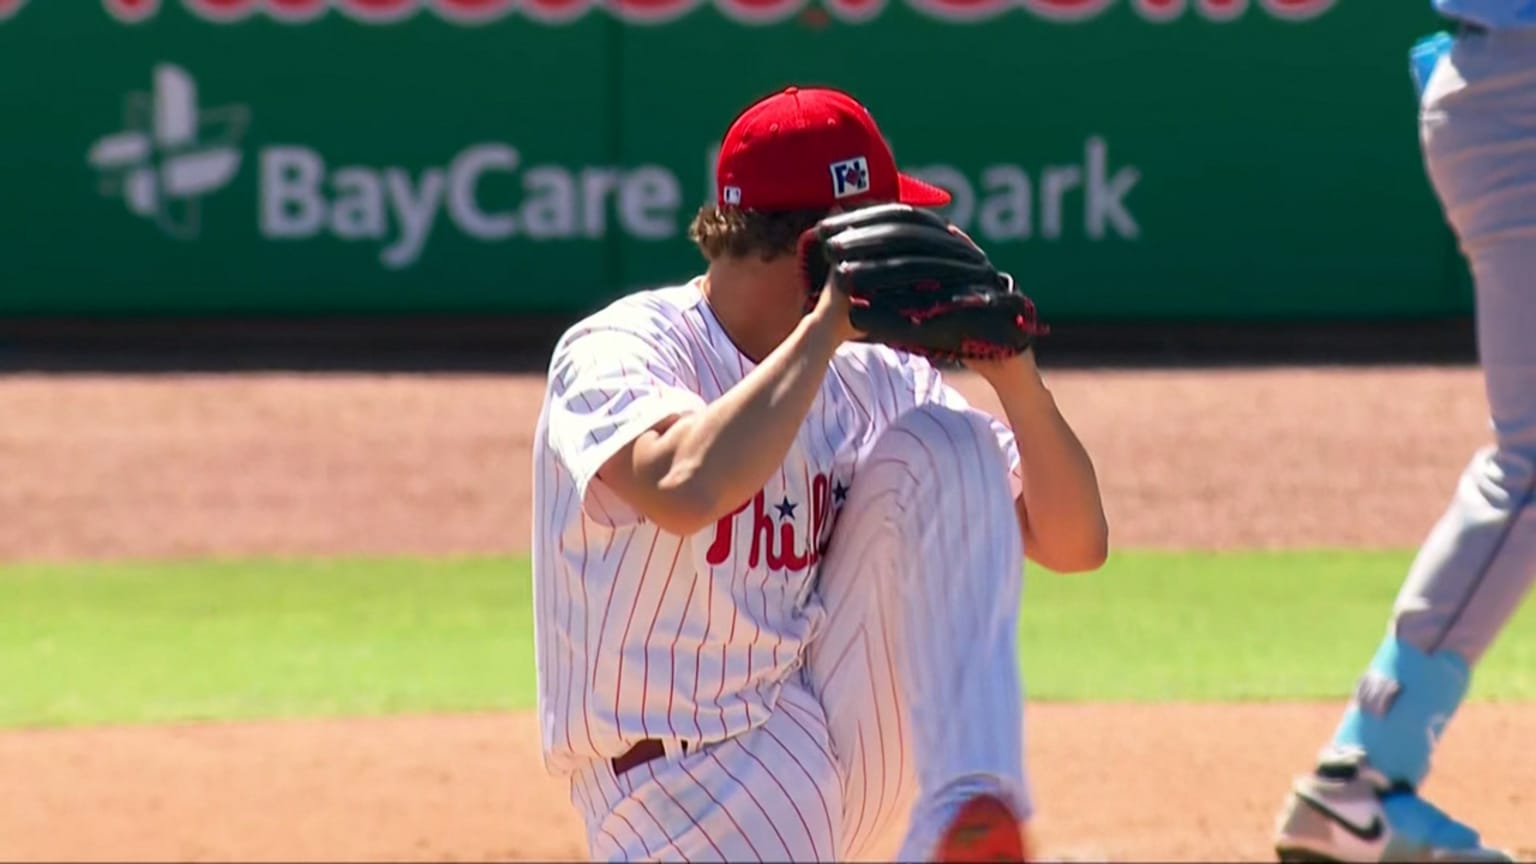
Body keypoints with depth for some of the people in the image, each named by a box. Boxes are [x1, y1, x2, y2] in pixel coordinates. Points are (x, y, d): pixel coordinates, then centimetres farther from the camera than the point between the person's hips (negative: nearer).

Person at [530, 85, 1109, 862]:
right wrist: (826, 324, -27)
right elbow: (686, 490, -37)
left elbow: (1074, 541, 4)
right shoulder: (616, 354, -13)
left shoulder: (870, 379, 4)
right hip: (687, 789, -5)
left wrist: (1011, 370, -12)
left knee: (935, 445, -11)